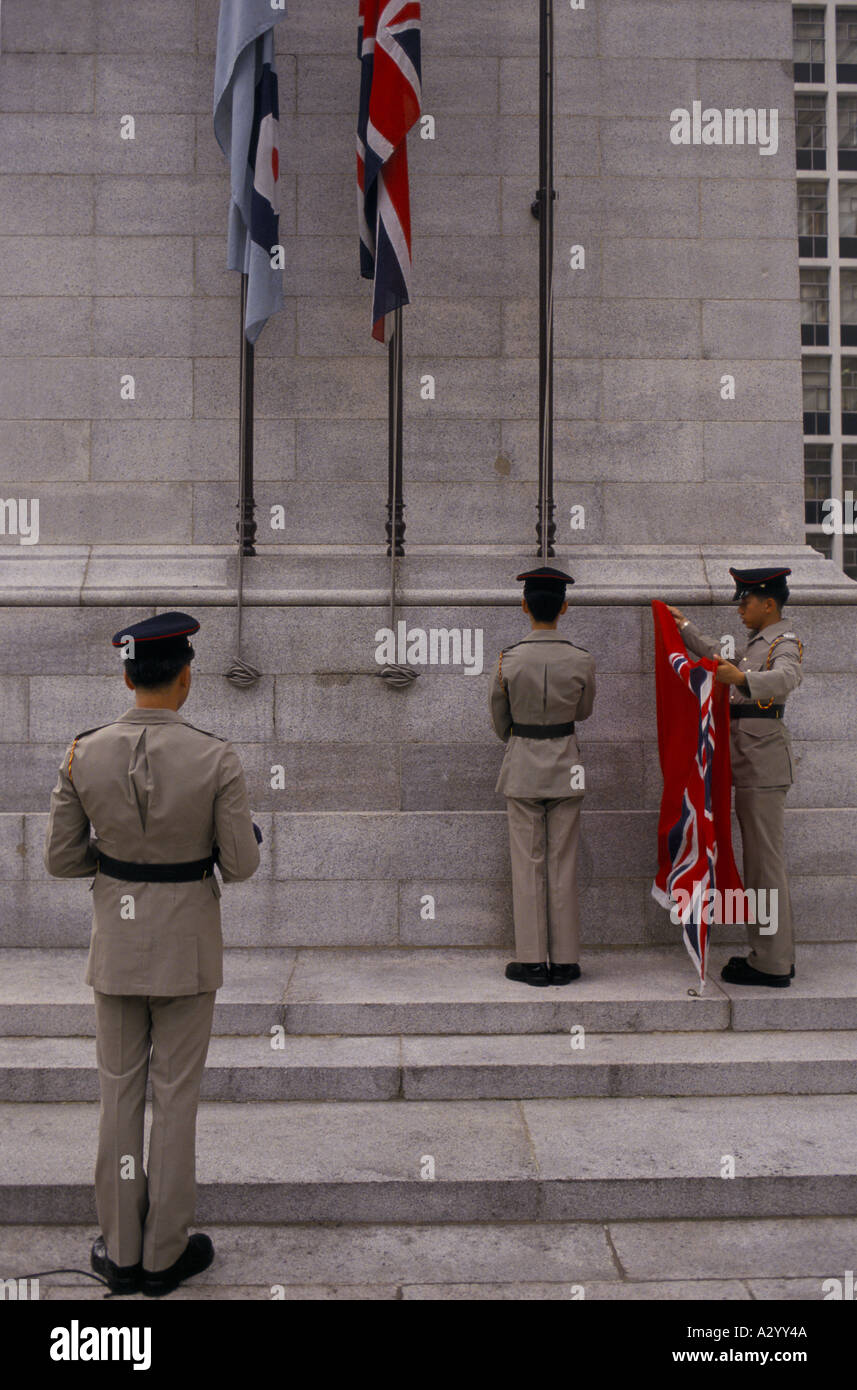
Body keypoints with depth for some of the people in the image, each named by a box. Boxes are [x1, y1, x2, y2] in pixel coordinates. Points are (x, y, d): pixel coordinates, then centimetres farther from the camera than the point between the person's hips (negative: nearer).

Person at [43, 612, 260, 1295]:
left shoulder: (84, 755, -9)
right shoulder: (216, 758, -18)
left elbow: (61, 859, -2)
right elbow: (240, 864, -12)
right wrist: (231, 838, 11)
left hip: (116, 938, 3)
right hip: (187, 942, -2)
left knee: (120, 1093, 16)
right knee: (176, 1097, 11)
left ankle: (122, 1252, 29)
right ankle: (164, 1254, 26)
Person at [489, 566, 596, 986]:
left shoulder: (509, 660, -10)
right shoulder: (581, 661, -8)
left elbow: (500, 722, 3)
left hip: (522, 766, -1)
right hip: (565, 766, 1)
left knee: (528, 864, 6)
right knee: (563, 864, 8)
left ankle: (531, 961, 11)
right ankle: (564, 961, 15)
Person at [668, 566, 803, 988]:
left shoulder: (784, 641, -10)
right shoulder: (760, 642, 19)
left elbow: (787, 678, -32)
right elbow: (719, 657, 36)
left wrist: (742, 678, -49)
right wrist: (685, 626, 41)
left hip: (763, 760, -10)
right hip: (749, 762, 10)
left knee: (765, 858, -7)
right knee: (762, 858, 12)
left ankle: (772, 964, -2)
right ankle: (776, 954, 20)